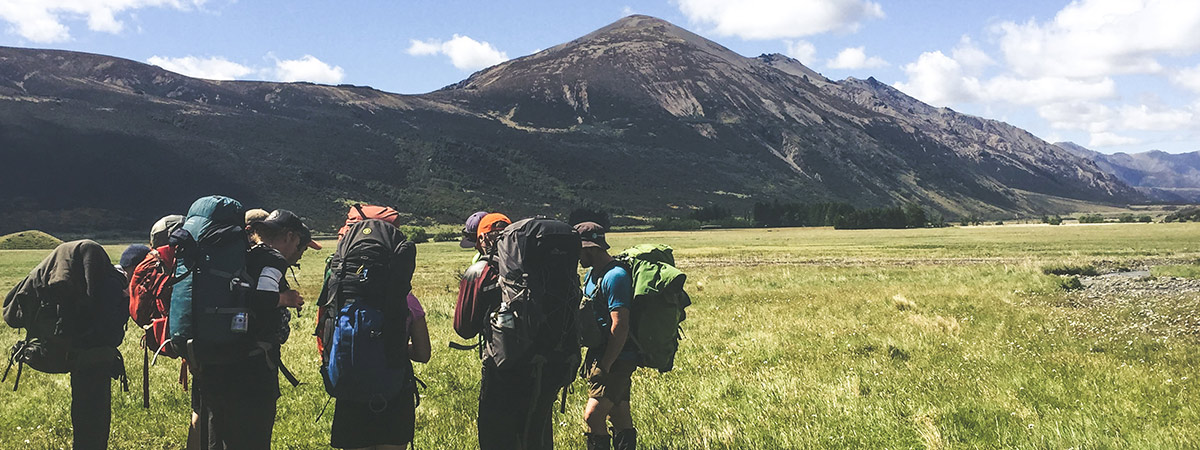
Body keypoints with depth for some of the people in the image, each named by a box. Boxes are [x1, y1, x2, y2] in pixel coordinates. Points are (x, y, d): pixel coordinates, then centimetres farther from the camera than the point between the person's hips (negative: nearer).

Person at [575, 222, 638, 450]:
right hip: (600, 355, 10)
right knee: (619, 416, 14)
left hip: (617, 360, -10)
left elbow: (620, 327, -23)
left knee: (593, 416, -16)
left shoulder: (615, 277, -18)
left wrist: (604, 367, -22)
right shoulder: (592, 273, 13)